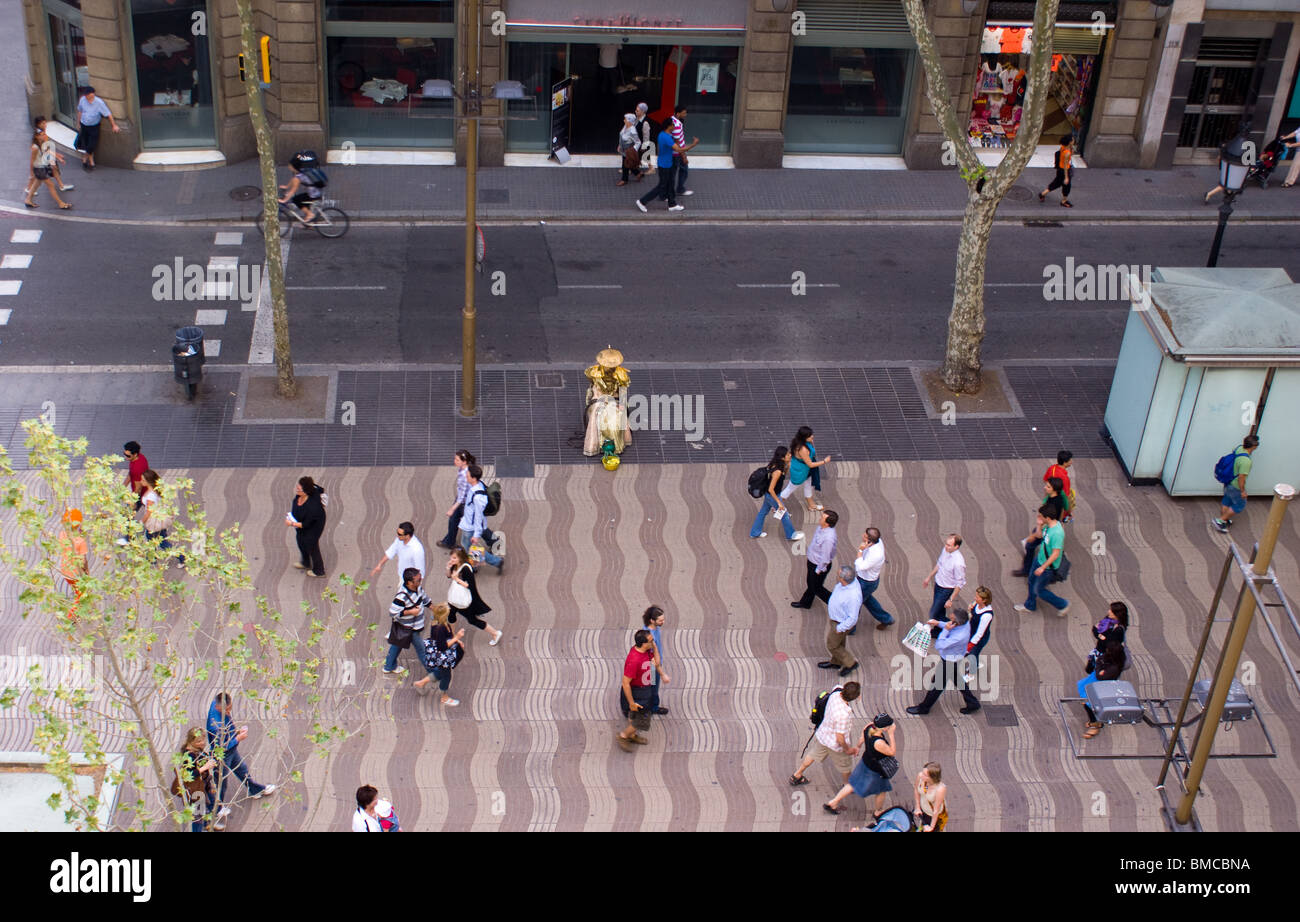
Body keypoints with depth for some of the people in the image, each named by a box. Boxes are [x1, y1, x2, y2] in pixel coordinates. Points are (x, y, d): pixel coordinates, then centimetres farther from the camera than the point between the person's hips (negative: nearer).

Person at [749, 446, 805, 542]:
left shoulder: (774, 464, -9)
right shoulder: (777, 471, -34)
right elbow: (771, 489, -30)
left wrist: (788, 466, -6)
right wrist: (778, 502, -22)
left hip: (768, 494, 8)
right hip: (772, 495, -8)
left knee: (763, 512, 24)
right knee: (785, 514, 12)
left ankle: (755, 533, 40)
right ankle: (791, 534, 32)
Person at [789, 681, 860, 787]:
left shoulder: (835, 695, -20)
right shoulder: (843, 715, -41)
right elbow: (840, 738, -33)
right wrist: (848, 749, -14)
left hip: (822, 735, 7)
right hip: (835, 745, -7)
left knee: (814, 755, 32)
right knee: (845, 767, 23)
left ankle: (796, 776, 51)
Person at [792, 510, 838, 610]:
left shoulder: (828, 538, -39)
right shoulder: (821, 527, -12)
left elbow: (825, 558, -30)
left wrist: (819, 570, -18)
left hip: (819, 565, -8)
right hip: (812, 561, 8)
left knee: (817, 588, 12)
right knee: (810, 584, 28)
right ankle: (805, 602, 50)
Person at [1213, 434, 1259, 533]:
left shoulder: (1239, 448, -11)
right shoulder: (1246, 461, -36)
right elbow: (1241, 478, -30)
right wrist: (1243, 491, -17)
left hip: (1228, 482, 8)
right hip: (1235, 487, -8)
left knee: (1226, 501, 26)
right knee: (1239, 505, 14)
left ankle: (1223, 519, 45)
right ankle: (1220, 520, 19)